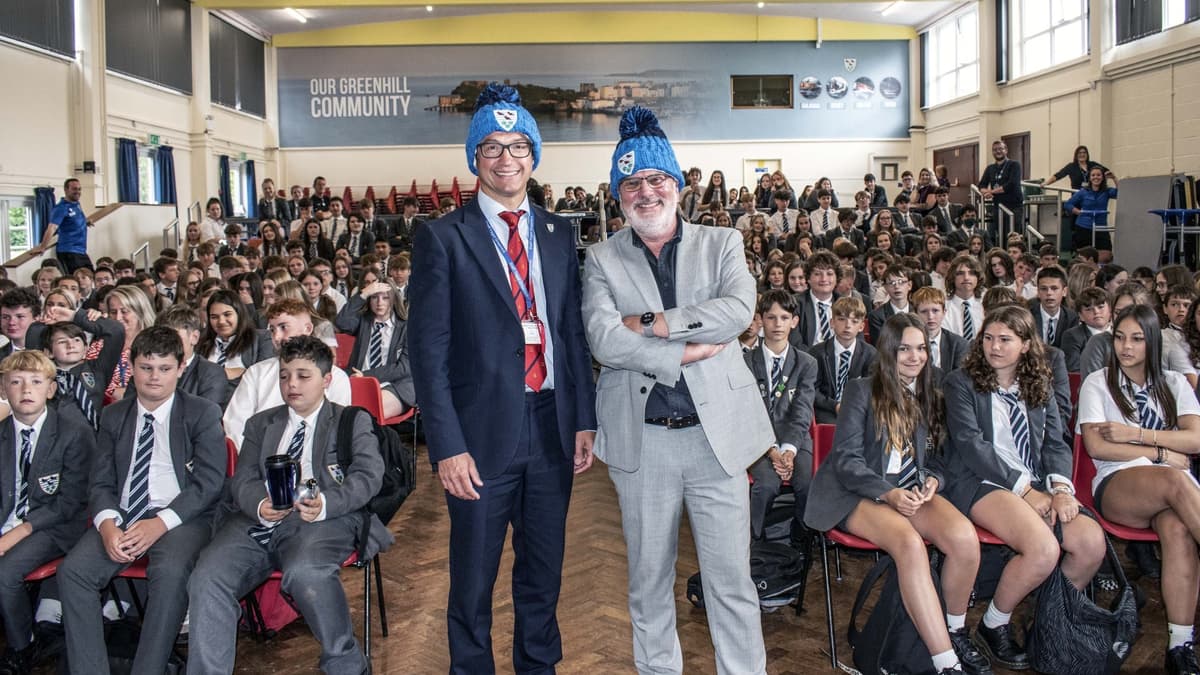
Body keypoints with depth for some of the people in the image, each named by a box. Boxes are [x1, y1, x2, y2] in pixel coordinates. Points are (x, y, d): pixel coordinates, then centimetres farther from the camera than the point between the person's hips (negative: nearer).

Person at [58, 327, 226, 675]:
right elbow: (101, 482, 12)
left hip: (181, 517, -4)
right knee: (72, 571, -22)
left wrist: (161, 523, -17)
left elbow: (209, 482, -4)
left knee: (170, 573, -34)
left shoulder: (203, 413, 3)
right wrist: (107, 524, -11)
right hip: (122, 516, 4)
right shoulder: (113, 416, 16)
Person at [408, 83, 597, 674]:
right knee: (473, 582, 10)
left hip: (552, 427, 4)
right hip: (484, 432, -4)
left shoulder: (557, 234, 9)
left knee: (544, 572, 18)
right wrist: (448, 447, -13)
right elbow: (428, 350, -8)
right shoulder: (442, 238, -5)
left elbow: (573, 330, 11)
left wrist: (583, 419, 6)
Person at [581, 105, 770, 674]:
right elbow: (603, 340, -12)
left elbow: (739, 309, -13)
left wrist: (653, 323, -16)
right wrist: (684, 353, -16)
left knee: (732, 579, 7)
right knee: (648, 580, 15)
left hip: (717, 433, 0)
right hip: (641, 440, 1)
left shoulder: (720, 244, 5)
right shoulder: (602, 259, 3)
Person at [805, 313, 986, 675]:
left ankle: (956, 630, -2)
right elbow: (846, 459, -6)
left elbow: (935, 459, 19)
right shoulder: (862, 391, 0)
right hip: (862, 493, -4)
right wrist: (888, 493, -20)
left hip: (912, 491, 5)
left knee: (965, 536, -27)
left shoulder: (929, 397, 16)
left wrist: (933, 480, -6)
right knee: (910, 543, -35)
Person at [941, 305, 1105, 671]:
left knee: (1091, 542, -22)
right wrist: (1024, 489, -15)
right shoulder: (961, 382, 3)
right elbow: (971, 444, -8)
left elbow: (1056, 443, 11)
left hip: (1035, 485, 5)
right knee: (1043, 549, -30)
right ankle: (993, 626, -6)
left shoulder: (1040, 387, 19)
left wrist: (1061, 488, -10)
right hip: (980, 483, -5)